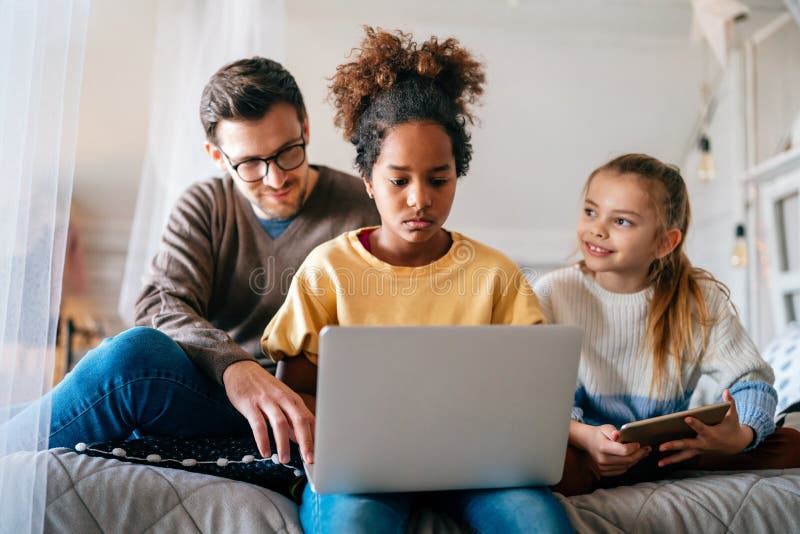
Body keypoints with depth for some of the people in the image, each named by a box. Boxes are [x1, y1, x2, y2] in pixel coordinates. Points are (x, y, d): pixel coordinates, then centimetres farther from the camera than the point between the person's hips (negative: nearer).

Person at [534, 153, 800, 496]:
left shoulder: (700, 300, -1)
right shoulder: (553, 292, -6)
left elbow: (752, 380, -1)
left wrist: (742, 435, -24)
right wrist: (581, 434, -33)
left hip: (670, 451, 3)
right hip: (582, 446, -2)